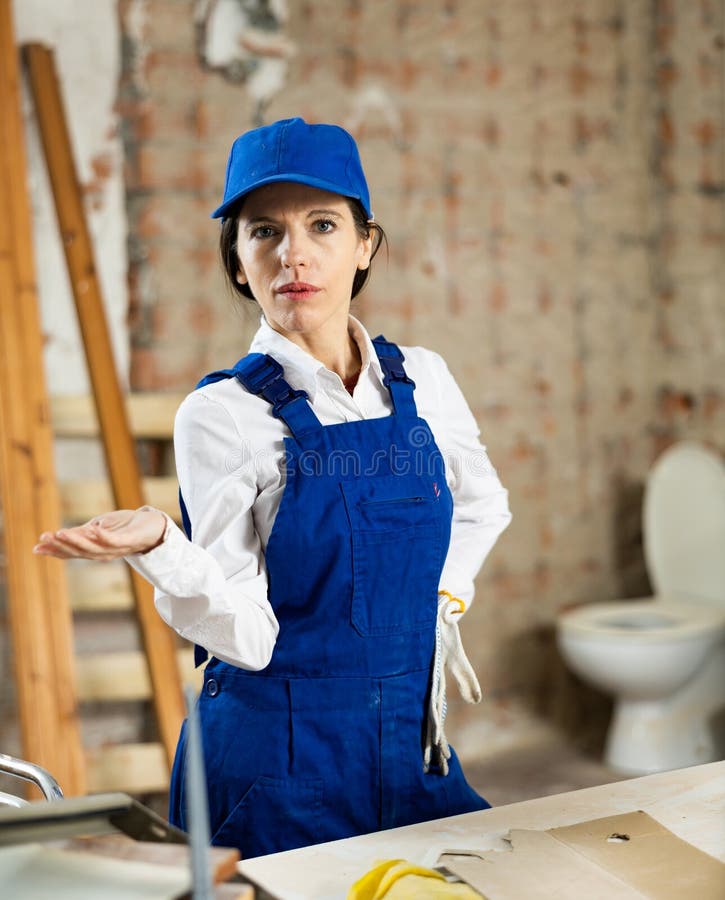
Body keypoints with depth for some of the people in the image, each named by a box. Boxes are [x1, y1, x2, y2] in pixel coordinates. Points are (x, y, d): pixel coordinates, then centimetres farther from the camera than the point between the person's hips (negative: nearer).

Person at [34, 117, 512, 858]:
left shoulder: (421, 380, 0)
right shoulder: (221, 413, -13)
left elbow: (482, 505, 21)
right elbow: (248, 637, -18)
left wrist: (440, 599, 7)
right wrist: (159, 544, -35)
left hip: (412, 740, 5)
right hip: (280, 764, -4)